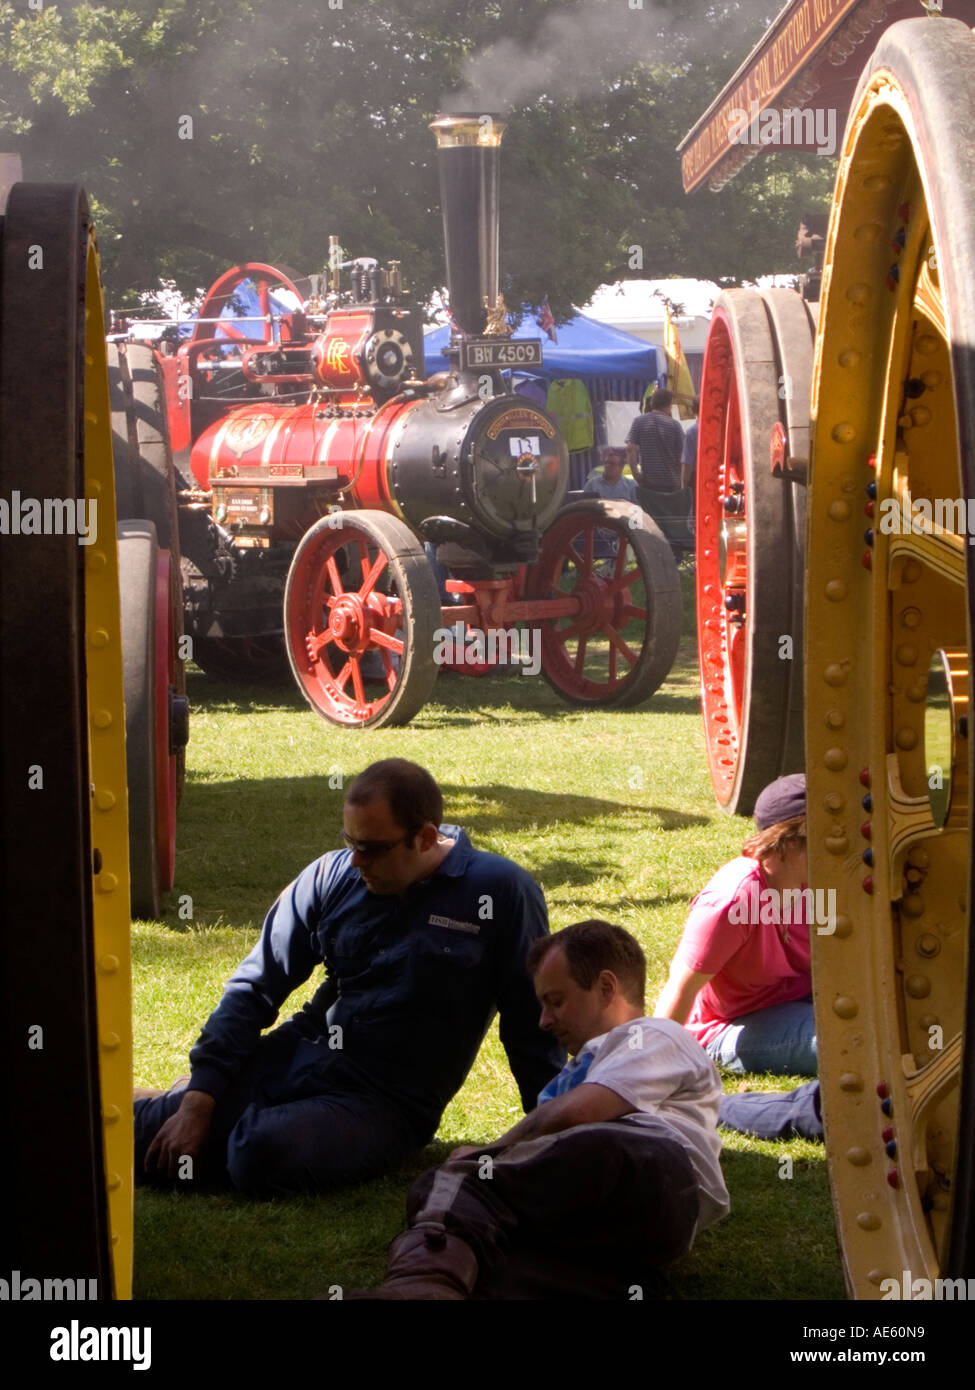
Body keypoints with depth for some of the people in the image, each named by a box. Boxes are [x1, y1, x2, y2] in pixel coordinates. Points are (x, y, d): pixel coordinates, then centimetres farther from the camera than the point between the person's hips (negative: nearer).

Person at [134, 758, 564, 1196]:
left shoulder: (501, 892, -9)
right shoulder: (332, 876, 3)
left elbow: (533, 1027, -4)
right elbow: (254, 988, 5)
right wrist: (197, 1104, -3)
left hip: (384, 1101, -3)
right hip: (296, 1057, 4)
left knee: (264, 1155, -33)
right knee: (141, 1137, -16)